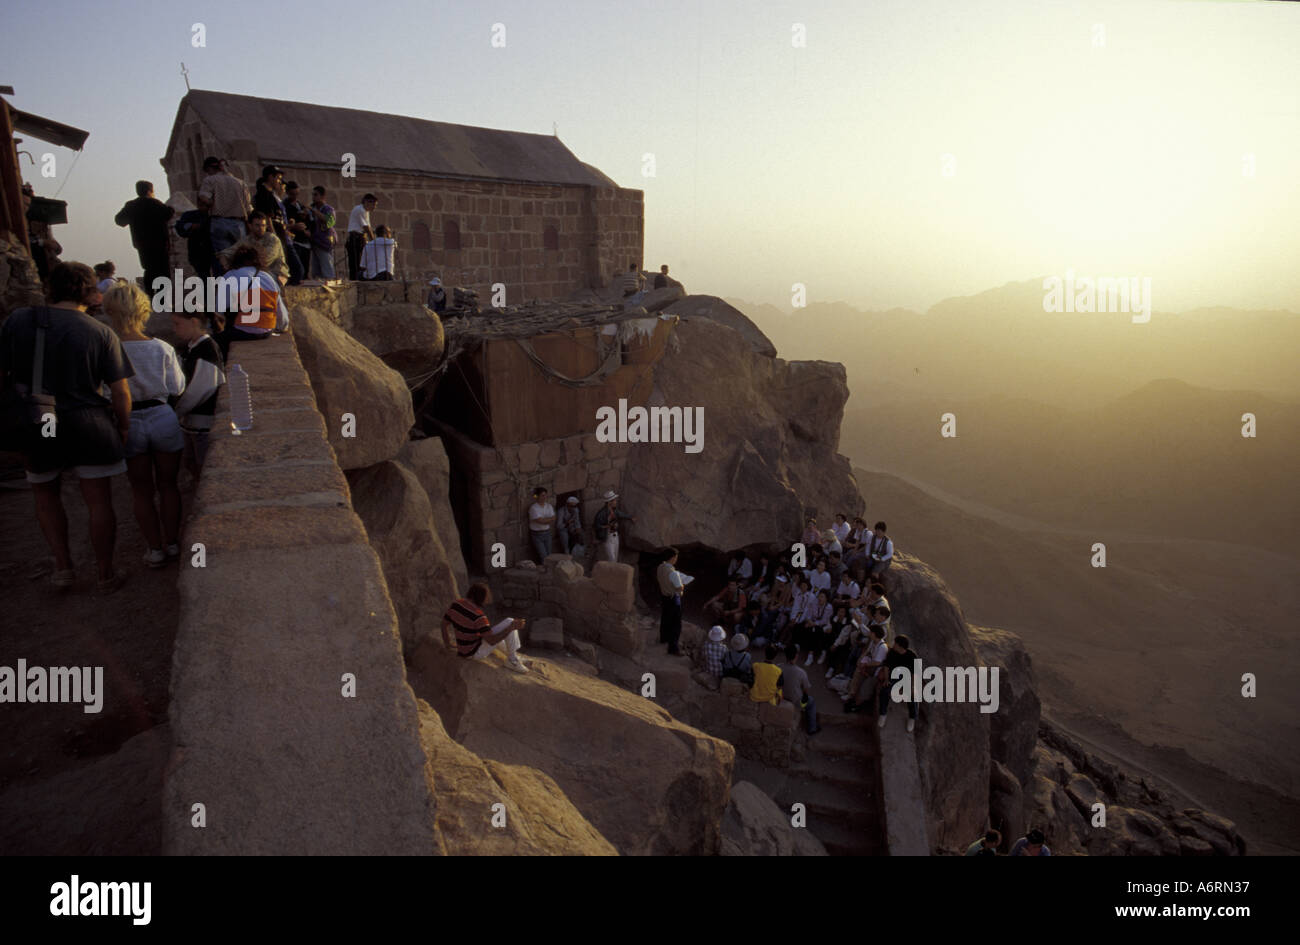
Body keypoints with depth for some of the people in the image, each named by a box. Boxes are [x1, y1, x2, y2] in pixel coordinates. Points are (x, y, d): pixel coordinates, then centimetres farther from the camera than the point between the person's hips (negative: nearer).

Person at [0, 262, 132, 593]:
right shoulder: (101, 333, -8)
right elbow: (120, 393, -8)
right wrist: (123, 429, 6)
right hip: (87, 425, -2)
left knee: (46, 495, 23)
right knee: (99, 502, 8)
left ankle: (62, 566, 19)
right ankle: (106, 574, 19)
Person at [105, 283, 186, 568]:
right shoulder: (162, 348, -9)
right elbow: (177, 389, -2)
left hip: (128, 424, -1)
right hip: (163, 418, 1)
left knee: (141, 490, 13)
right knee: (168, 485, 16)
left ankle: (155, 548, 19)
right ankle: (172, 543, 23)